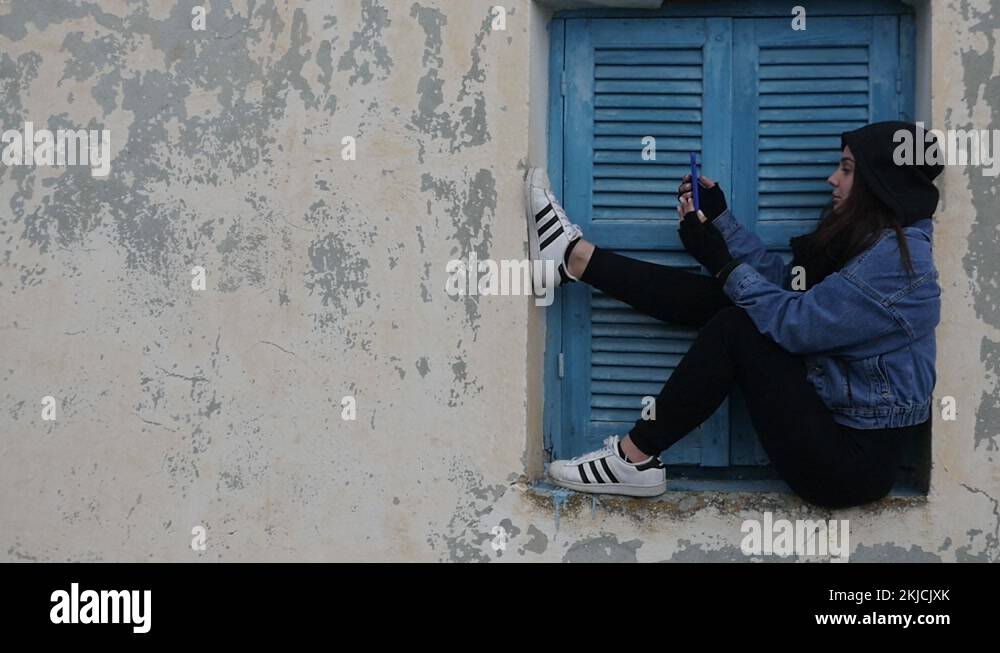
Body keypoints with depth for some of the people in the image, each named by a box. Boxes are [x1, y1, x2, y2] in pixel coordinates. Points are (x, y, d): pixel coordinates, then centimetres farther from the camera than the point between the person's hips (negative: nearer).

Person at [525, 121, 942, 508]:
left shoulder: (897, 258, -20)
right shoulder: (866, 237, 10)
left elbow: (795, 322, -22)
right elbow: (784, 283, 9)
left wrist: (721, 262, -13)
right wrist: (719, 219, 5)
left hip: (854, 459, -9)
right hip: (827, 407, 9)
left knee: (736, 329, -18)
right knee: (712, 302, 2)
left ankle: (635, 459, -11)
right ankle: (576, 257, 7)